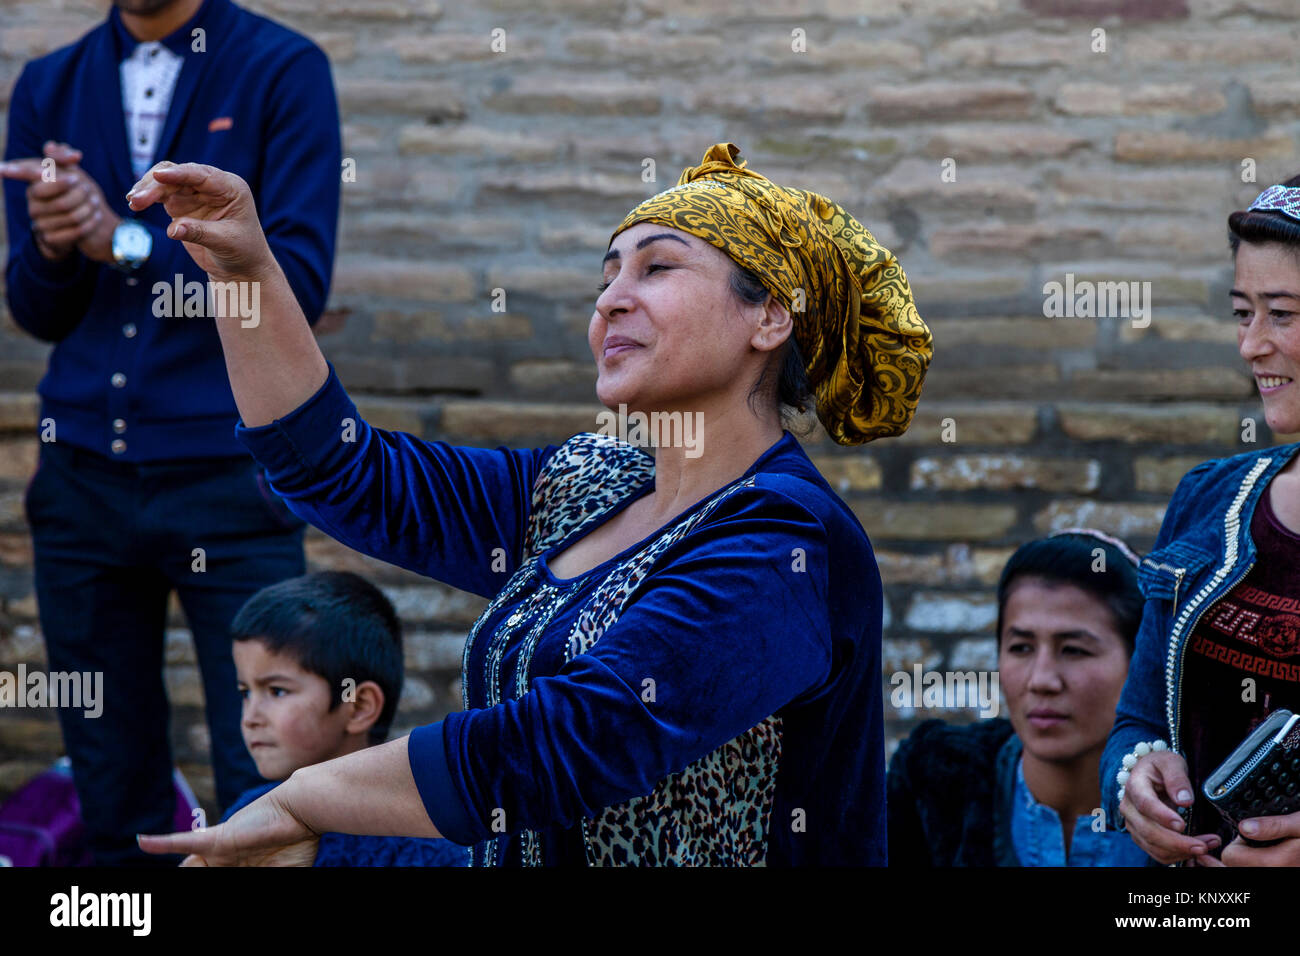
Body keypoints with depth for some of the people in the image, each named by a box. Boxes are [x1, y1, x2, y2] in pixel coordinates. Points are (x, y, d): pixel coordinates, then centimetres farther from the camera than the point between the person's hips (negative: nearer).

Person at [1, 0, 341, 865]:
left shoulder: (285, 71, -1)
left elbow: (298, 284, -10)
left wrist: (124, 240, -17)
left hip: (227, 474, -4)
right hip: (83, 477, 4)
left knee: (263, 790, -7)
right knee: (113, 801, 6)